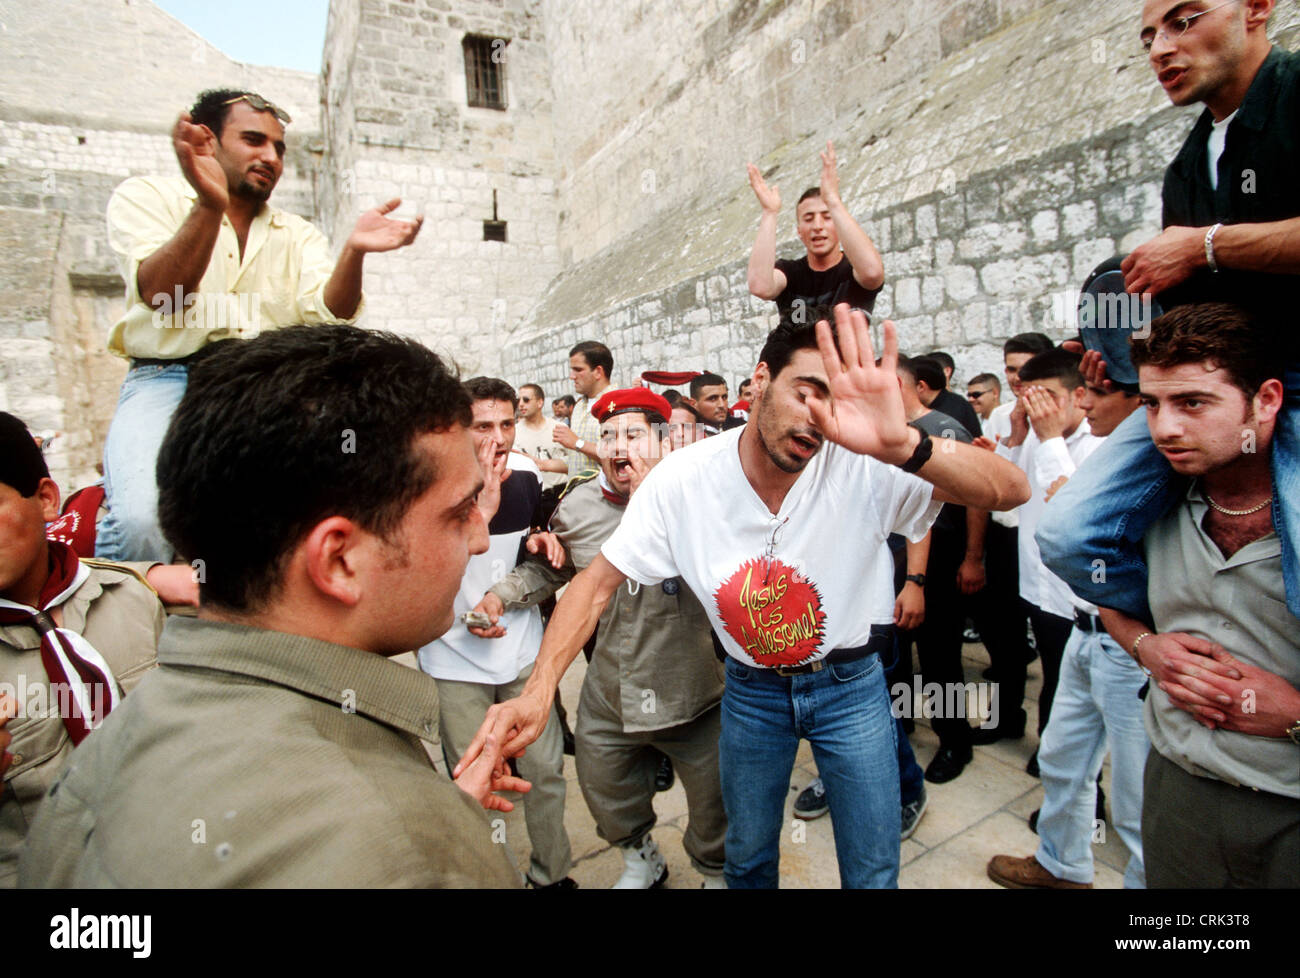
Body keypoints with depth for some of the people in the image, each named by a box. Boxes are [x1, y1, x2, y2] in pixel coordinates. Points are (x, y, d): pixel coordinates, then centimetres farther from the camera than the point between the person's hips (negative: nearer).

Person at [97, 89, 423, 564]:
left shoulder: (298, 235, 19)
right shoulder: (145, 196, 11)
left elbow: (328, 315, -1)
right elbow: (163, 297, -9)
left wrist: (353, 251, -20)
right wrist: (210, 204, -22)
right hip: (169, 377, -2)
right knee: (140, 520, -31)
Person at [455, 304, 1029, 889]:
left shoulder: (861, 466, -26)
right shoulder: (682, 478, -20)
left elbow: (1011, 490, -34)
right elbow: (598, 582, -13)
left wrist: (904, 445, -55)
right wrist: (538, 691, -25)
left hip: (850, 684, -1)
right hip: (751, 686, 1)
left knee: (873, 871, 17)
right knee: (747, 856, 23)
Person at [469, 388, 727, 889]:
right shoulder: (577, 505, -1)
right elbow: (547, 568, 16)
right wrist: (499, 594, 2)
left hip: (691, 696, -4)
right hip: (609, 696, 4)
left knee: (714, 808, 15)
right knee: (604, 792, 24)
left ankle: (715, 871, 49)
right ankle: (641, 857, 57)